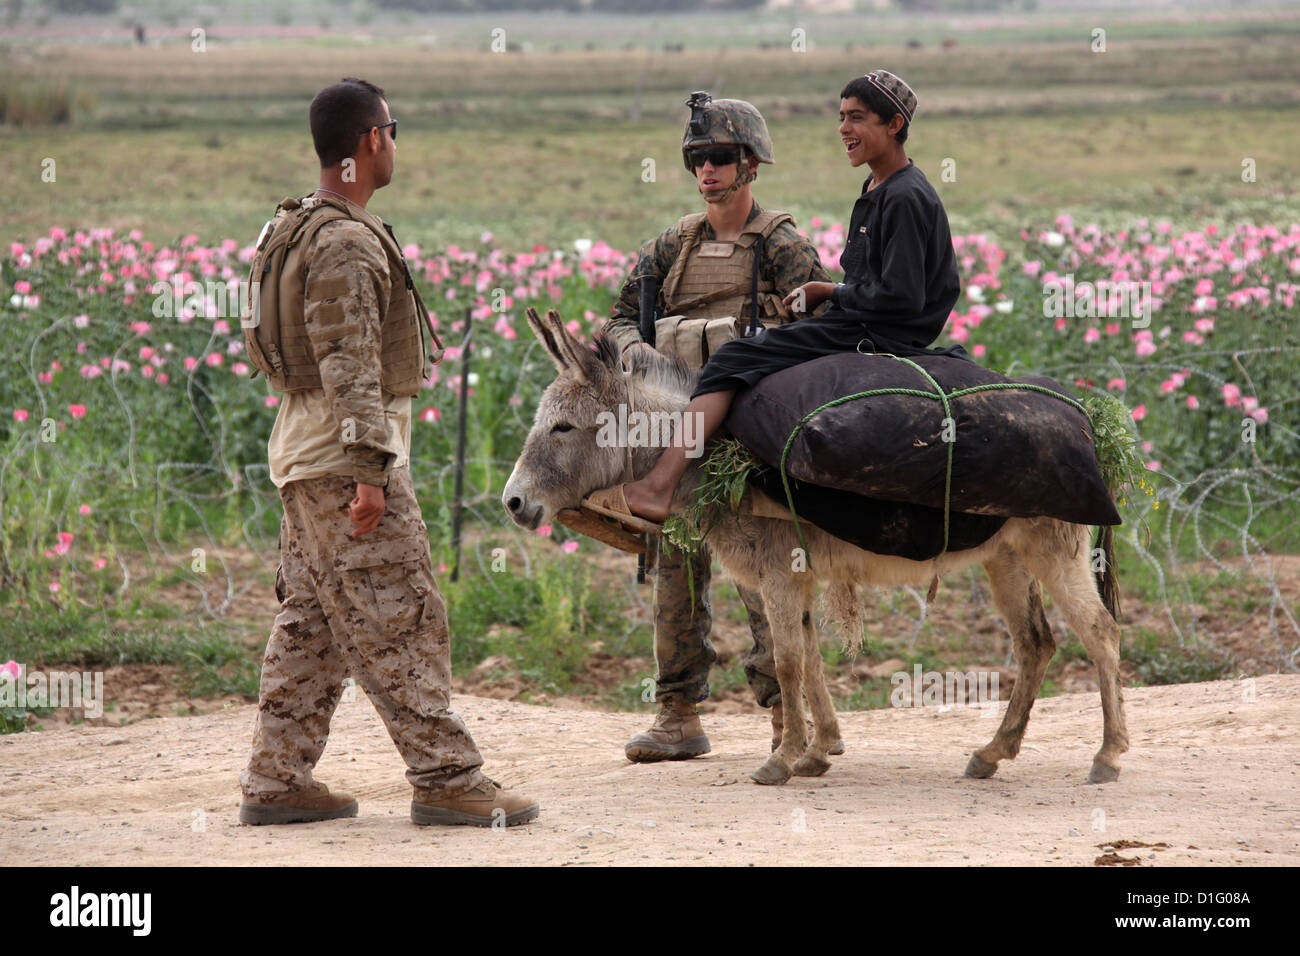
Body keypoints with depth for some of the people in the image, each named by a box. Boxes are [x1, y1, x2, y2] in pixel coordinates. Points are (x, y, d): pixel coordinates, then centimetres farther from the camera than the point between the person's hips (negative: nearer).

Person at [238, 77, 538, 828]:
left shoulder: (304, 231, 16)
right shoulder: (347, 244, -17)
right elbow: (349, 365, -22)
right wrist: (369, 470, -23)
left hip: (307, 454, 10)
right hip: (346, 454, -10)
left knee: (311, 622, 12)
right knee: (402, 620, -8)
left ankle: (278, 780, 13)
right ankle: (447, 779, -7)